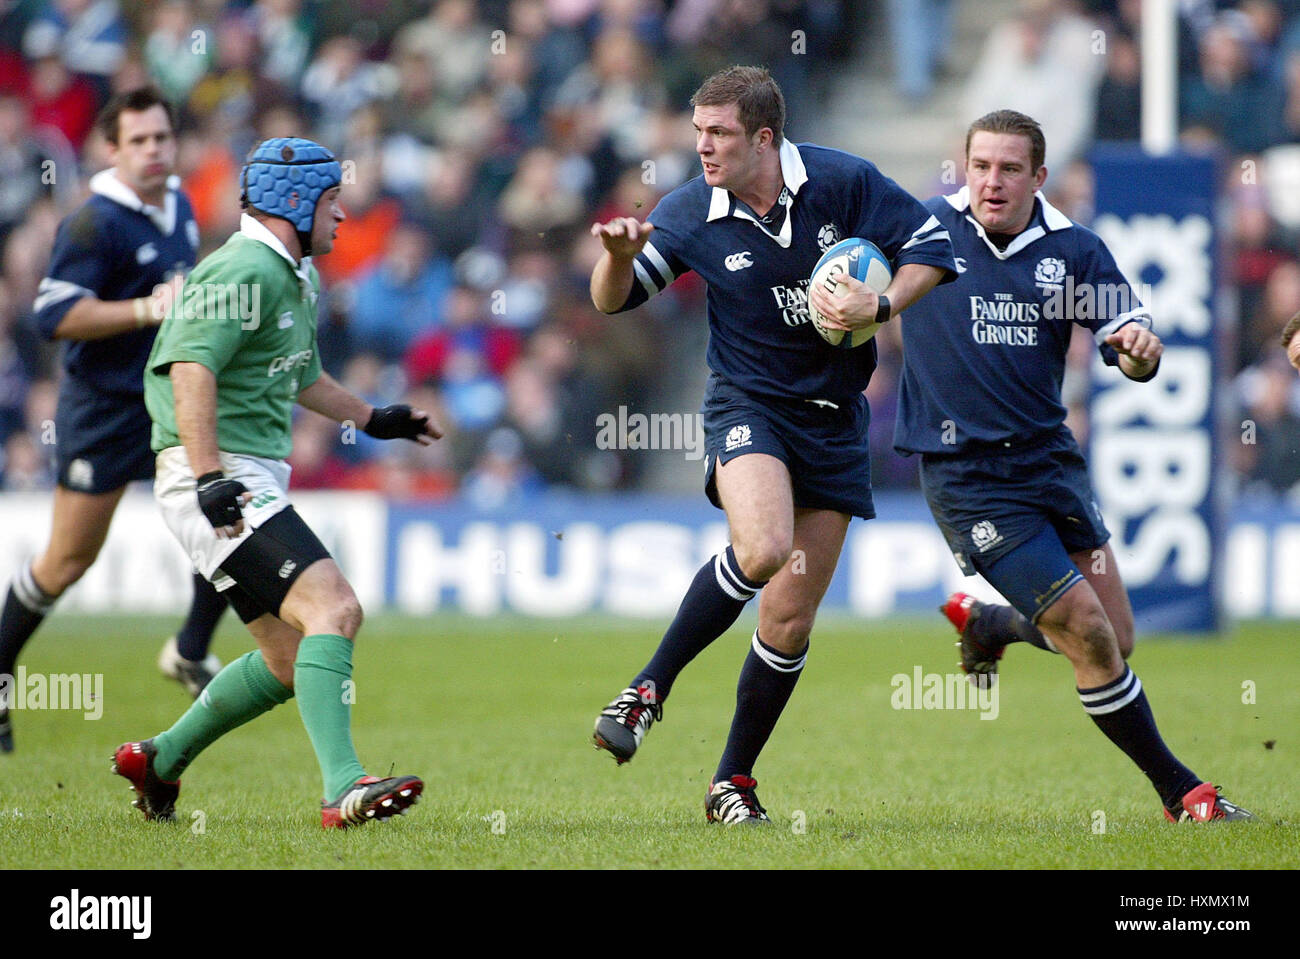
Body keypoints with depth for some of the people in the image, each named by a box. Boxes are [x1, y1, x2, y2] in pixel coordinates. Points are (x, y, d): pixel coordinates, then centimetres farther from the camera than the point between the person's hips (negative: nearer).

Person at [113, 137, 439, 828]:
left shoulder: (297, 278, 20)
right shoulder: (246, 272, -13)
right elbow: (191, 369, -25)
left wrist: (372, 419, 44)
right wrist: (209, 476, -32)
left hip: (257, 483, 11)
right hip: (221, 482, -11)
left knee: (289, 659, 14)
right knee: (334, 609, -23)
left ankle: (159, 760, 28)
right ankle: (343, 790, -31)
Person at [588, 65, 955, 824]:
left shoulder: (842, 182, -9)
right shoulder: (691, 214, -8)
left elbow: (932, 247, -1)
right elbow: (613, 300, -1)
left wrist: (881, 306, -17)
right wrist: (619, 254, -22)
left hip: (834, 418, 2)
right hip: (749, 403, -2)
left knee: (790, 620, 2)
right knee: (763, 550, -33)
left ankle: (734, 782, 17)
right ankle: (650, 690, -17)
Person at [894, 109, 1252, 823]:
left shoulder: (1074, 249, 2)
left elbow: (1124, 326, -2)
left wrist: (1138, 346, -25)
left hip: (1048, 456, 4)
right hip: (964, 474, -4)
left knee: (1116, 640, 6)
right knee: (1088, 633, -12)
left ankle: (985, 624, 37)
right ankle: (1179, 791, 1)